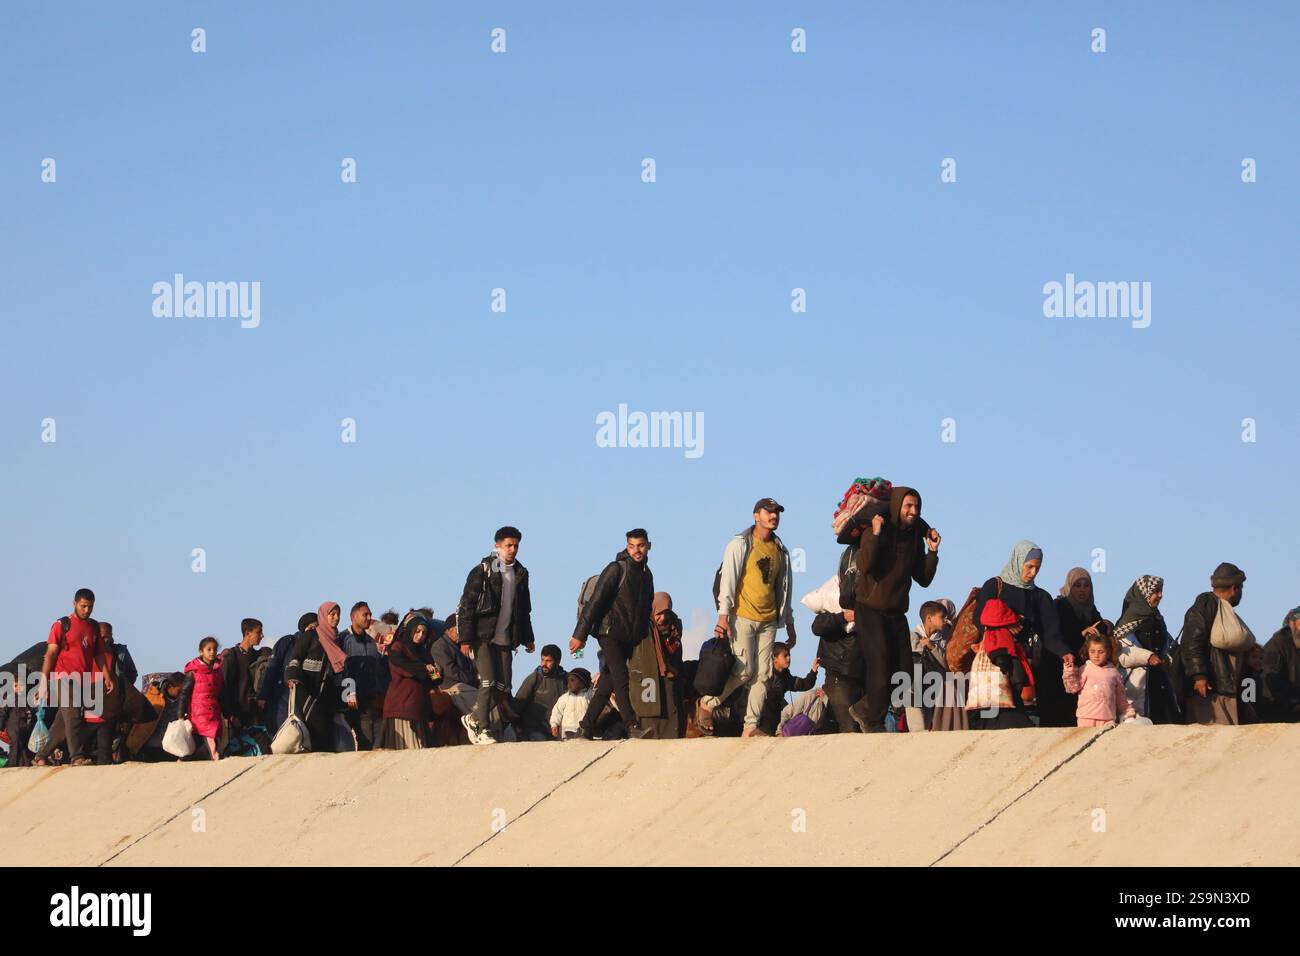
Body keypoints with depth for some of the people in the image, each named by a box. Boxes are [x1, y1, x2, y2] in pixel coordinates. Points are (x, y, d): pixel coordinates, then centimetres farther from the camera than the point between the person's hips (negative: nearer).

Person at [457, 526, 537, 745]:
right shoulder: (482, 571, -4)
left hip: (506, 639, 6)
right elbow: (467, 605, -6)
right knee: (488, 682, -13)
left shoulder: (520, 574, 13)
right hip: (483, 637, -6)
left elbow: (524, 609, 23)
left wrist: (527, 638, 21)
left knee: (503, 686, 1)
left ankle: (473, 718, 20)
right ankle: (482, 731, -7)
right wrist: (466, 639, -12)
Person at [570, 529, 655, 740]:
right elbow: (596, 601, -12)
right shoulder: (617, 569, -9)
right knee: (620, 677, -18)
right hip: (610, 633, -7)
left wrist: (643, 635, 17)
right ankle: (632, 726, -24)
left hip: (629, 639, 7)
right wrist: (580, 634, -16)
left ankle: (586, 728, 11)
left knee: (607, 682, 6)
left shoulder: (646, 574, 14)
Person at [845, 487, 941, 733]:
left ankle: (864, 709, 19)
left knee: (903, 670, 3)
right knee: (880, 665, -12)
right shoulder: (875, 532, -9)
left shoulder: (915, 537, 8)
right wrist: (876, 534, -29)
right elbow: (864, 566, -24)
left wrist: (932, 552, -4)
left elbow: (924, 579, 7)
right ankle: (874, 723, 1)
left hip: (896, 613, 6)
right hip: (870, 609, -6)